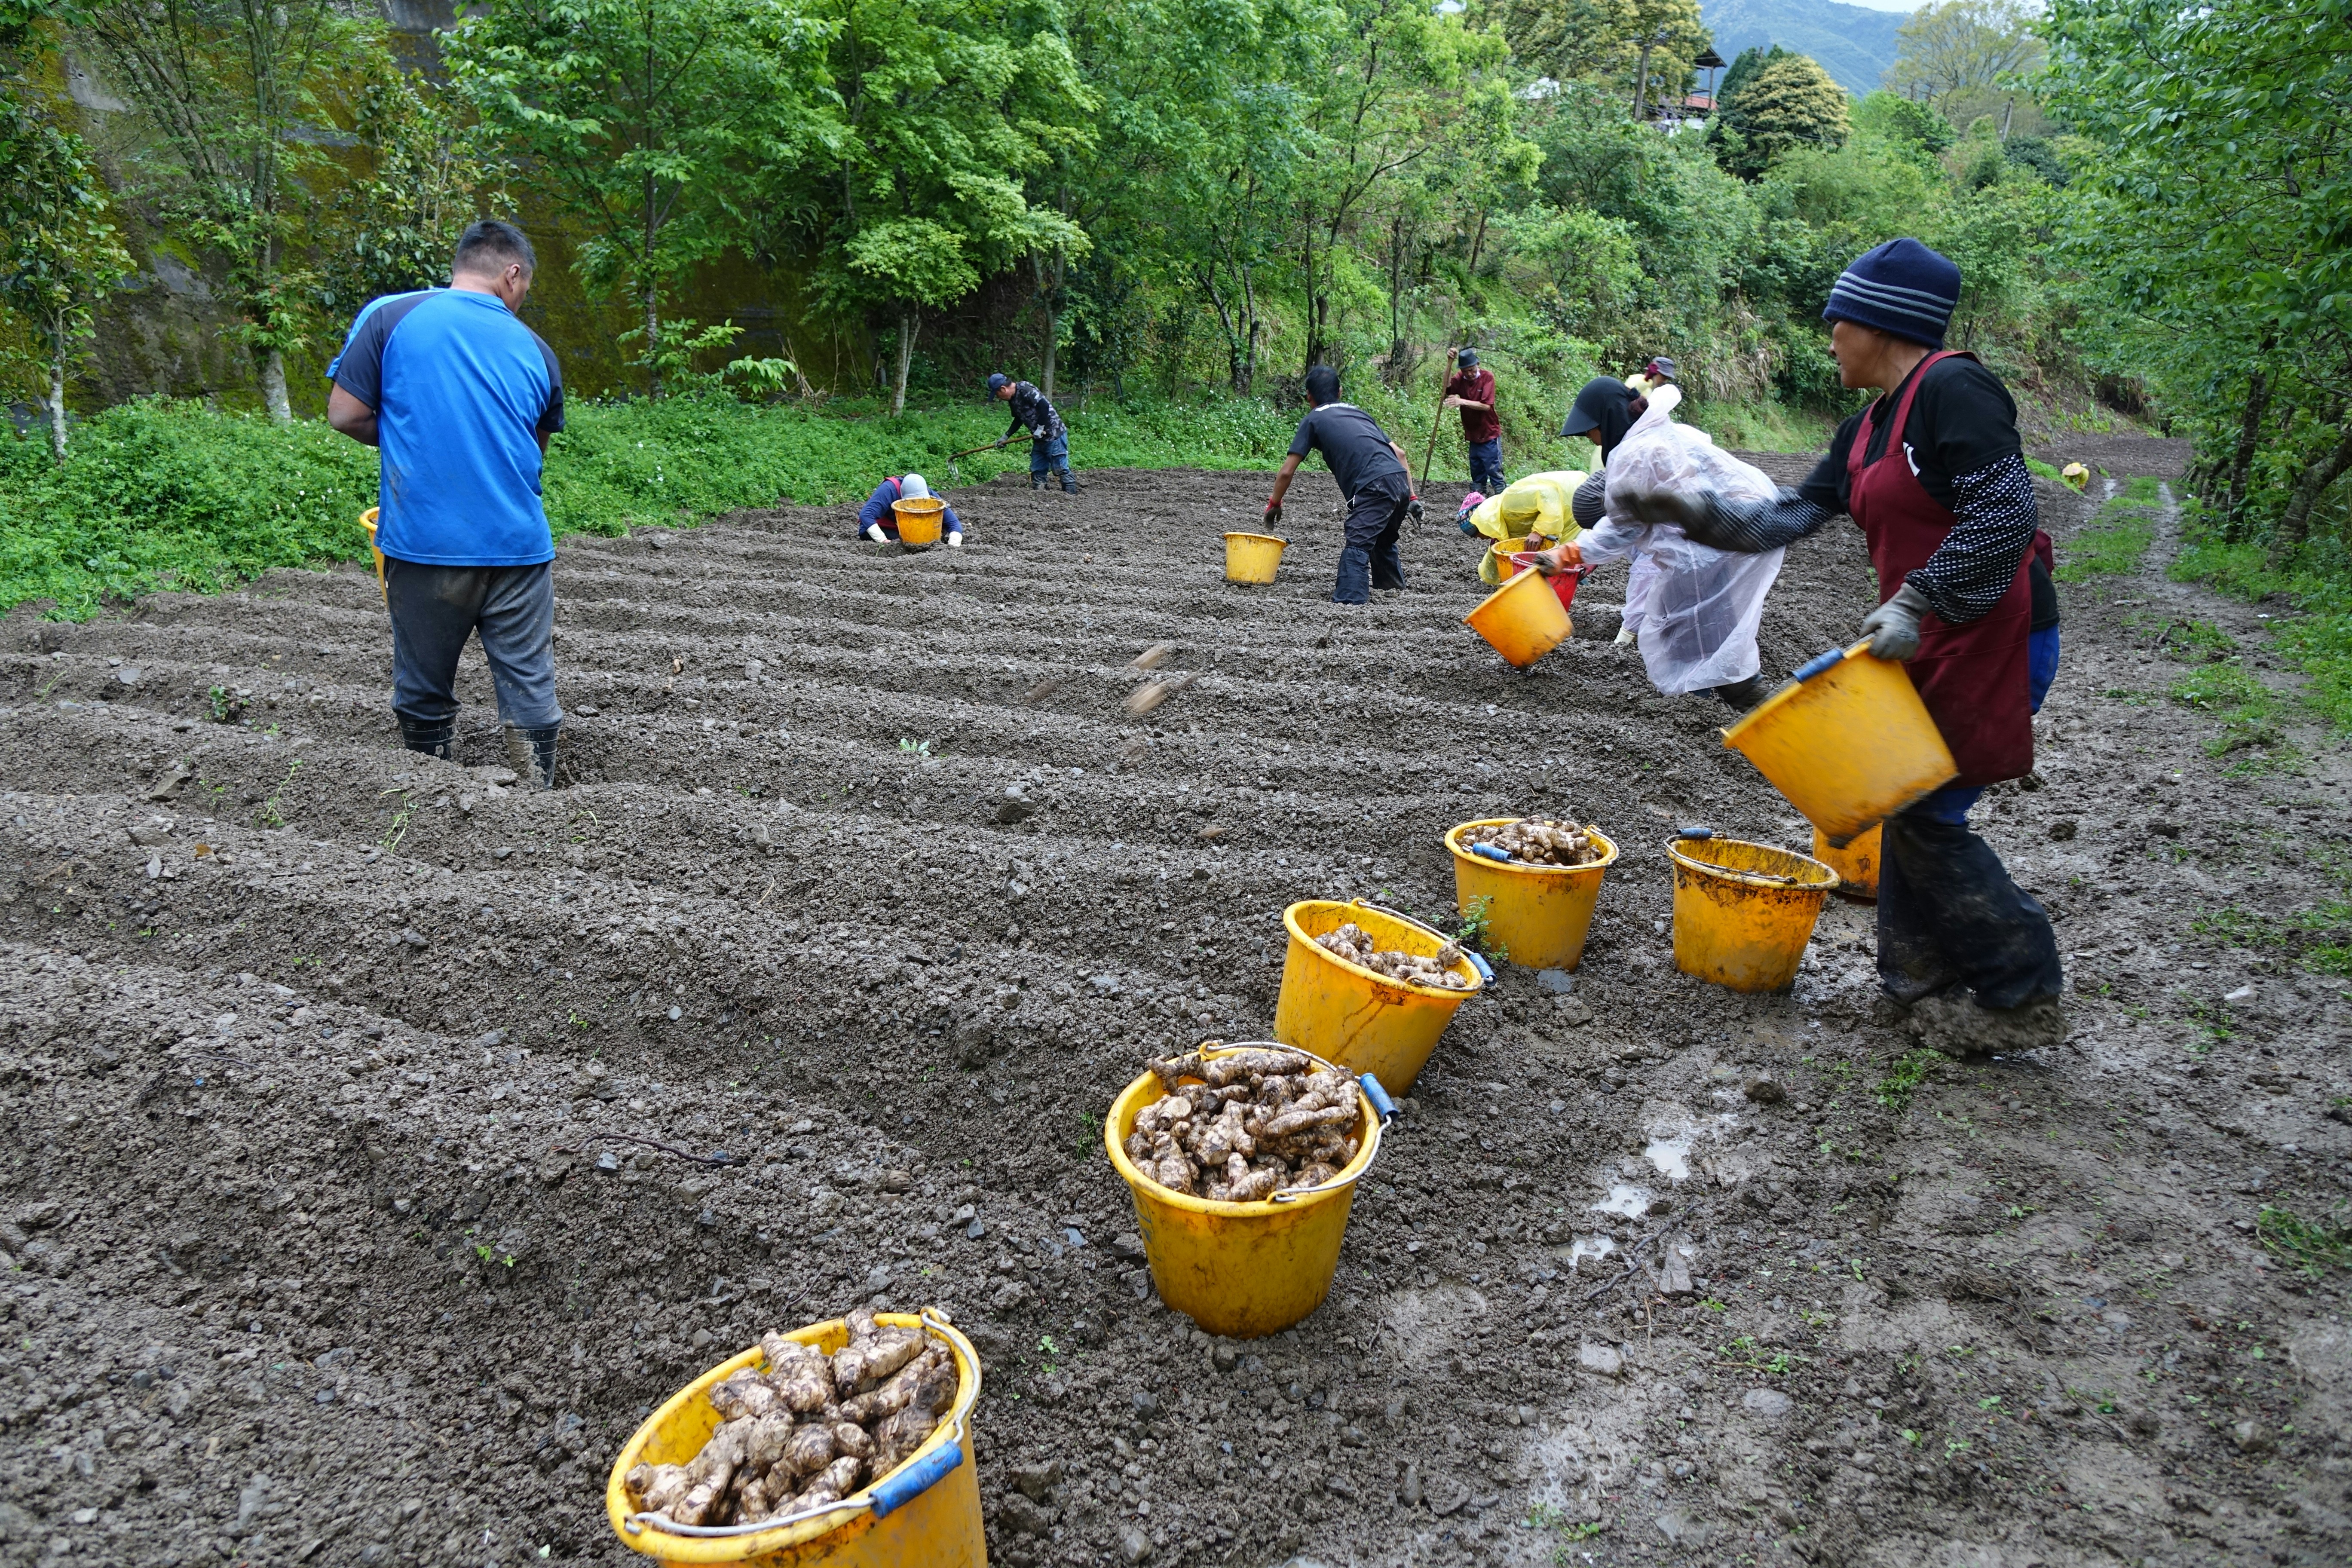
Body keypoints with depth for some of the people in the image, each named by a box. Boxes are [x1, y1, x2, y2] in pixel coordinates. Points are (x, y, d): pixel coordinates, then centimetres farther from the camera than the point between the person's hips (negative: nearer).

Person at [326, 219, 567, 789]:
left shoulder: (388, 317, 0)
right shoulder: (534, 348, 7)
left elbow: (345, 415, -2)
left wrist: (403, 436, 15)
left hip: (424, 544, 0)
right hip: (519, 545, 1)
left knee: (425, 694, 12)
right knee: (530, 688, 7)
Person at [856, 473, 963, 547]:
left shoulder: (929, 496, -20)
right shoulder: (889, 490, -33)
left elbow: (953, 522, -20)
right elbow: (866, 515, -40)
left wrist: (954, 545, -37)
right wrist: (883, 540, -48)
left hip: (905, 530, 5)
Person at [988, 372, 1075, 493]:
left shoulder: (1025, 390, -16)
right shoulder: (1013, 398, 13)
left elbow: (1044, 405, -25)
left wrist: (1040, 428, -20)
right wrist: (1006, 436, 24)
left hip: (1054, 434, -10)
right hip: (1040, 439, 10)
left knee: (1061, 469, -9)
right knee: (1037, 471, 10)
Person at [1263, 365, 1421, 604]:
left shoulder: (1313, 419, 14)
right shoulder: (1357, 412, 29)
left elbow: (1287, 472, 11)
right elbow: (1399, 453, 22)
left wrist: (1274, 505, 27)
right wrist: (1411, 497, 23)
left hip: (1374, 488, -7)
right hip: (1401, 481, 7)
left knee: (1357, 547, -14)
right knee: (1382, 540, 28)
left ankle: (1348, 601, -29)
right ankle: (1393, 587, 47)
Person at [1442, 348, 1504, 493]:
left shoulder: (1487, 377, -10)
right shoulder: (1461, 378, 4)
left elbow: (1486, 406, -19)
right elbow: (1447, 388, -17)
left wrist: (1462, 402, -28)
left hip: (1490, 435, -5)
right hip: (1473, 436, 5)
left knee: (1496, 474, -7)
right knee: (1477, 478, 12)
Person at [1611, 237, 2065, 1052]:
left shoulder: (1953, 389, -15)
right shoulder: (1866, 432, 14)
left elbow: (2004, 518, -23)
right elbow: (1788, 518, 12)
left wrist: (1915, 606, -23)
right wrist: (1691, 511, 3)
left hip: (1988, 641, -9)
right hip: (1929, 645, 9)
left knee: (1928, 818, -4)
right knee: (1909, 808, 14)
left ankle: (2023, 998, 11)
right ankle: (1921, 974, 27)